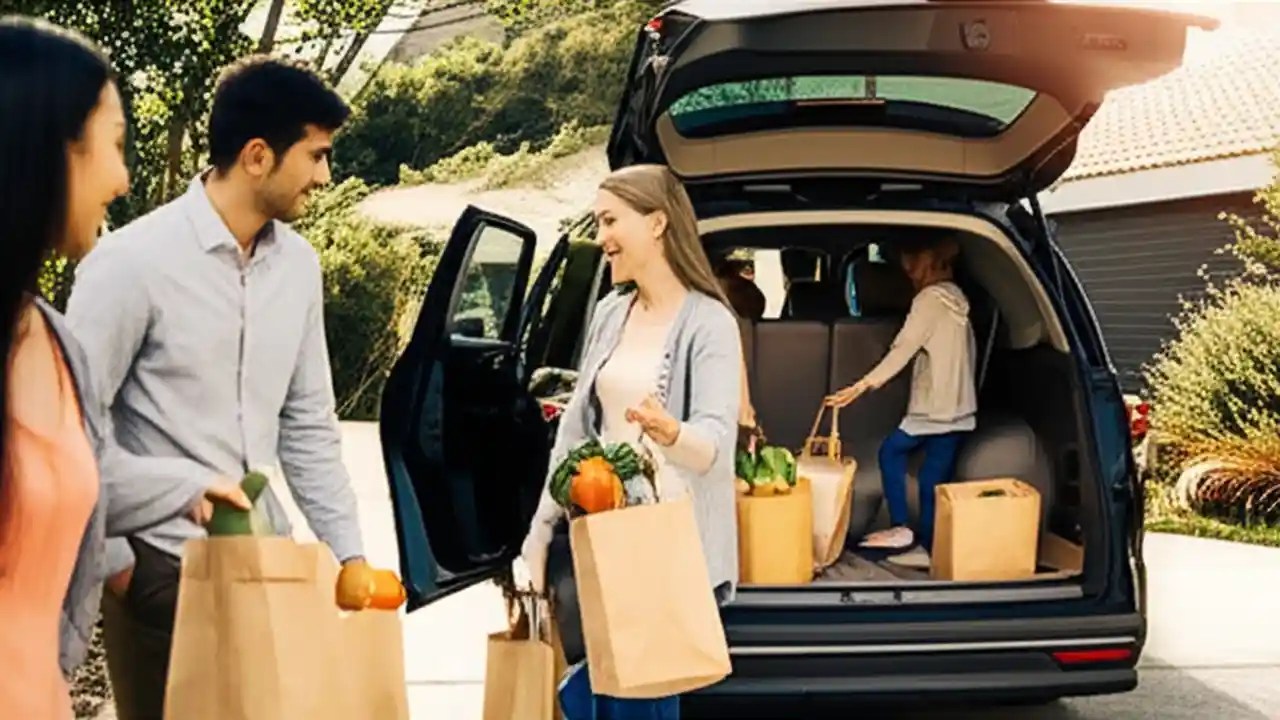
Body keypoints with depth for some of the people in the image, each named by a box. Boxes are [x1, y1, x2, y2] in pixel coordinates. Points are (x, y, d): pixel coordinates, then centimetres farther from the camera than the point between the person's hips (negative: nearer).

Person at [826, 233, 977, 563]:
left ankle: (900, 526, 4)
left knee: (891, 451, 10)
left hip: (935, 406, -7)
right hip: (958, 407, 7)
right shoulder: (957, 298, 15)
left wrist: (862, 386, -21)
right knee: (934, 480, 6)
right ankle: (926, 546, 5)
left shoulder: (930, 298, -10)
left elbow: (904, 349, -17)